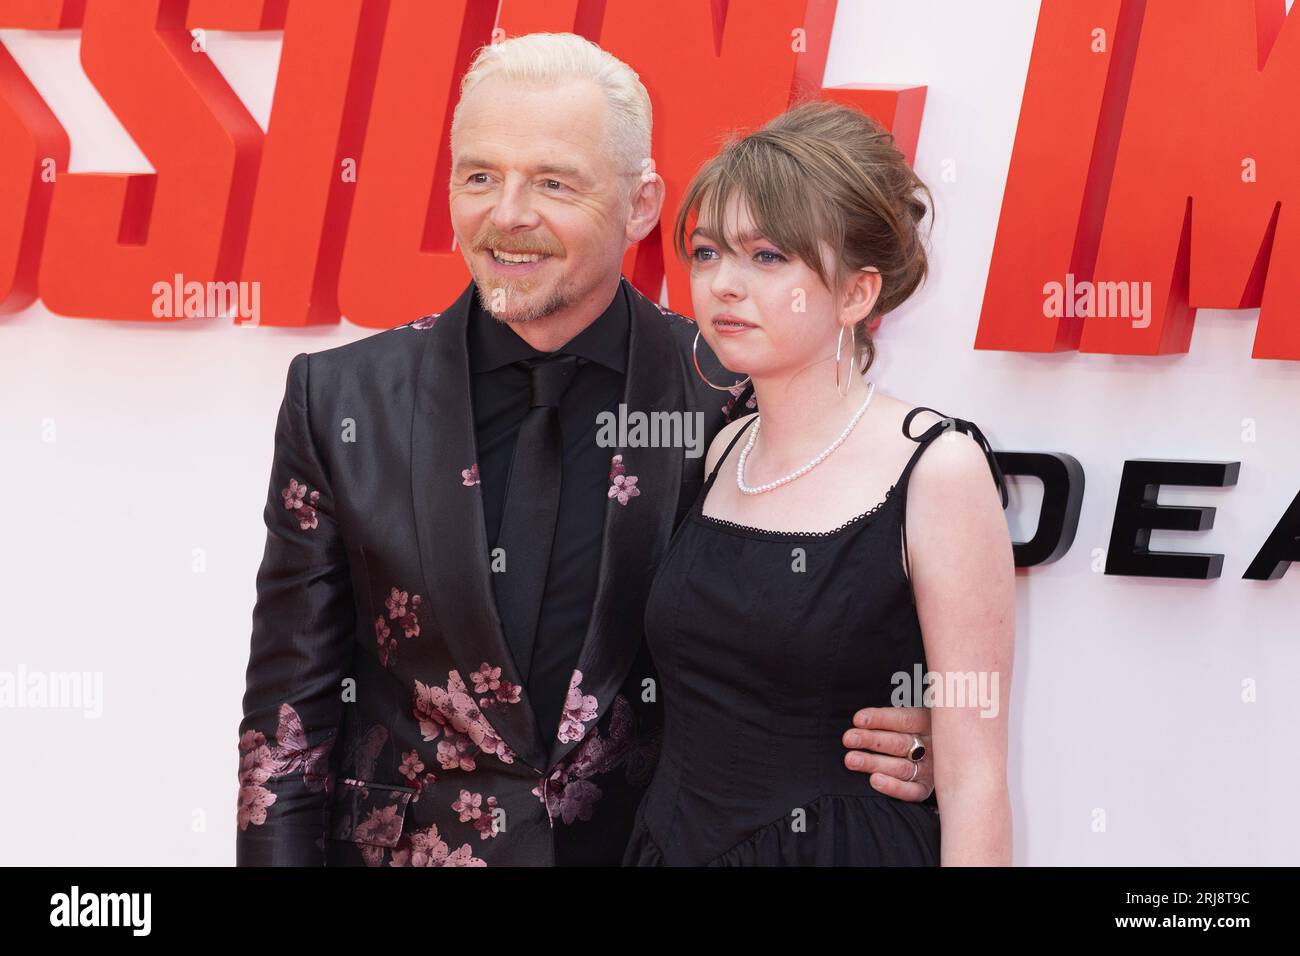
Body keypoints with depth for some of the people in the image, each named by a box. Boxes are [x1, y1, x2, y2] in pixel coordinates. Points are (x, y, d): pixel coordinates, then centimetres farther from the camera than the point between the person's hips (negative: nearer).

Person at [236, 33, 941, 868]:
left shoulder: (734, 397, -11)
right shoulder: (343, 401, -8)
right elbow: (289, 716, -4)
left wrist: (899, 745, -20)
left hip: (655, 844, 0)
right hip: (403, 844, 1)